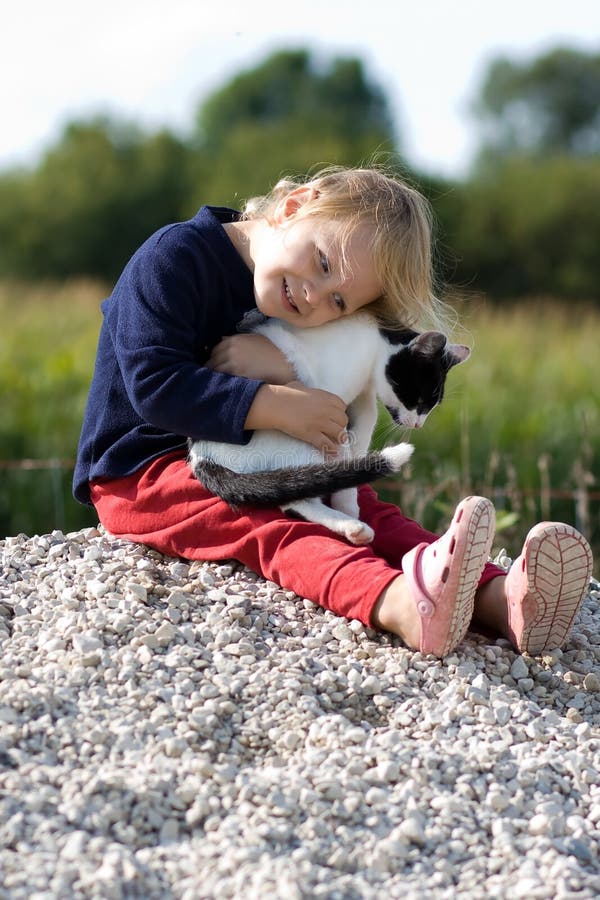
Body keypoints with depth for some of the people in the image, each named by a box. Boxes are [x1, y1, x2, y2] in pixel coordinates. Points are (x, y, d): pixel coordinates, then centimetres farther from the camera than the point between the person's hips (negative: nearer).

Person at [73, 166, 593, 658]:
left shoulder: (290, 314, 6)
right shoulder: (175, 258, -17)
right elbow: (155, 385, -25)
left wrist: (286, 372, -23)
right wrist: (277, 405, -30)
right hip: (139, 474, -7)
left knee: (364, 510, -15)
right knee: (269, 529, -34)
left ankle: (499, 600, -40)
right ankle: (402, 605, -63)